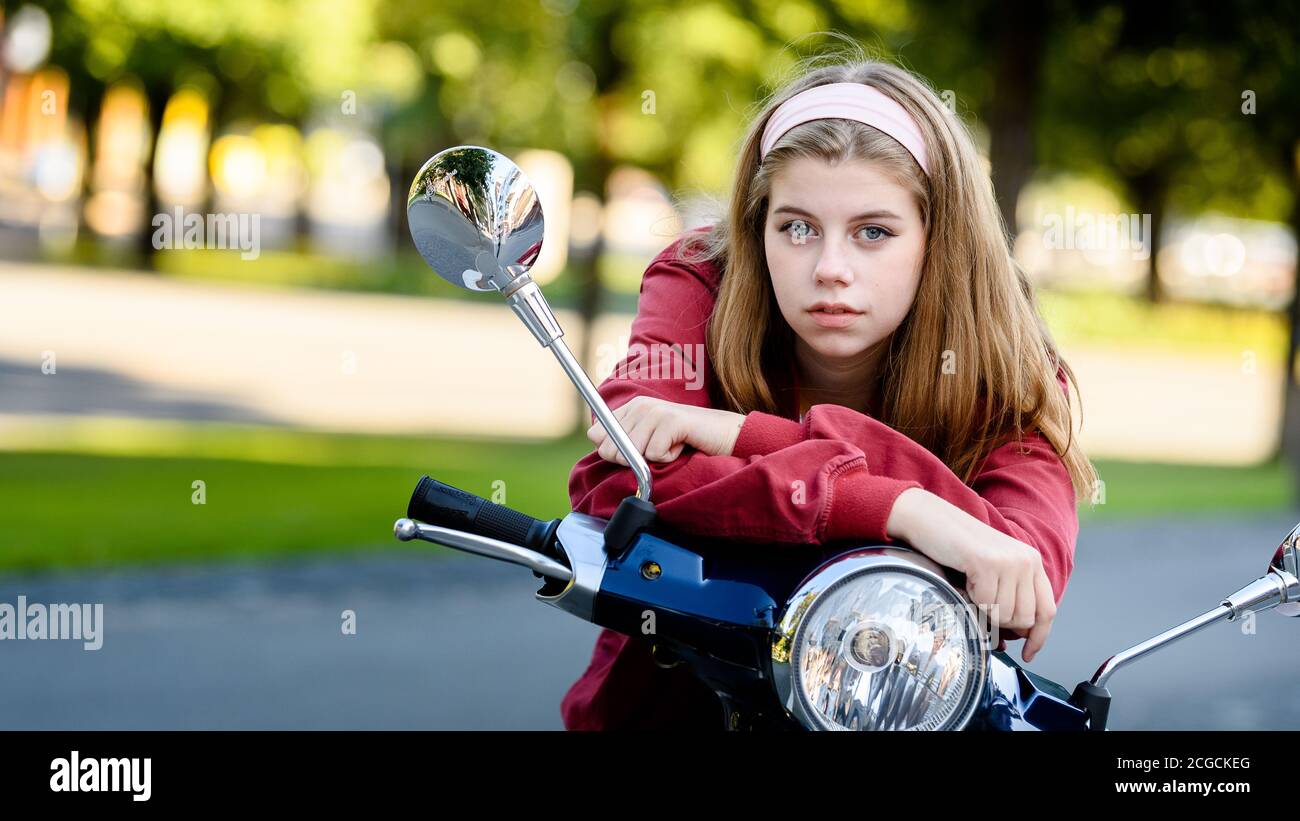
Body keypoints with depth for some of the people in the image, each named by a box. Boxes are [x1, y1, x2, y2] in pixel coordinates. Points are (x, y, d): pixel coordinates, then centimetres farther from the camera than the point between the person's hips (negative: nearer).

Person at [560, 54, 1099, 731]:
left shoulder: (1009, 372, -9)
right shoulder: (700, 283, -12)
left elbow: (1034, 570, -29)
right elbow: (612, 489, -30)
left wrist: (753, 438, -31)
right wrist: (902, 509, -40)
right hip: (672, 696, 2)